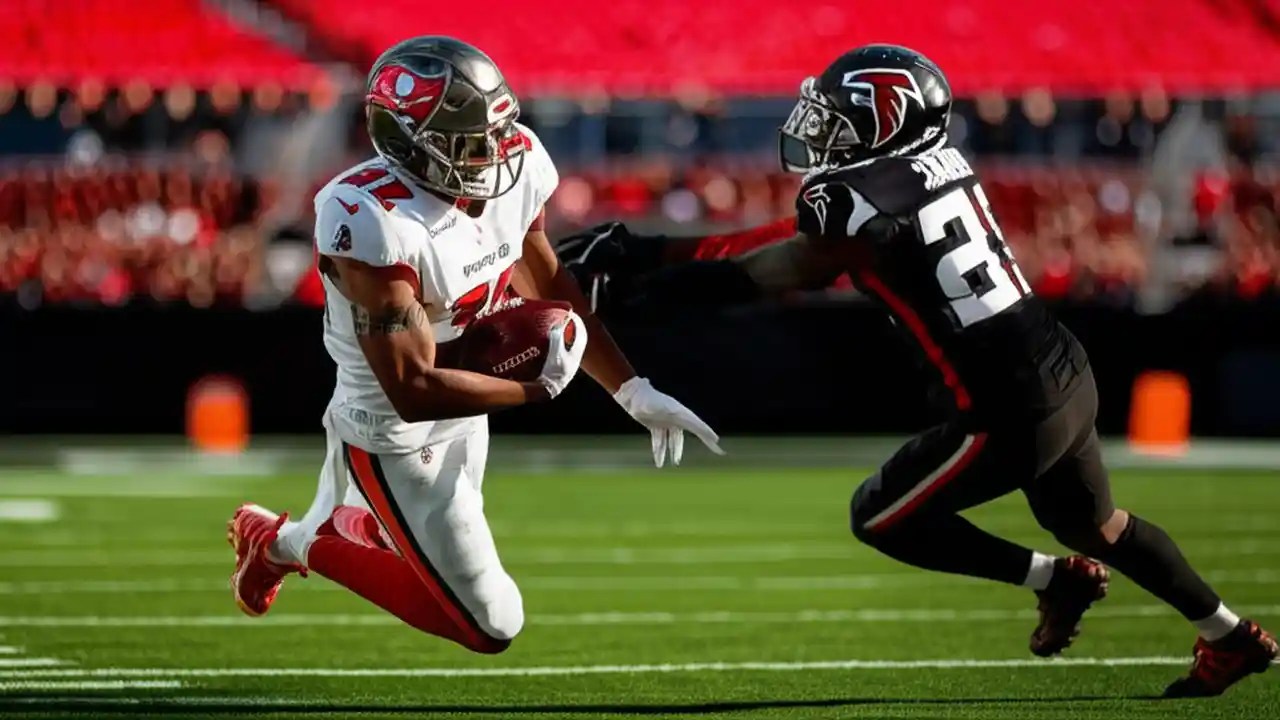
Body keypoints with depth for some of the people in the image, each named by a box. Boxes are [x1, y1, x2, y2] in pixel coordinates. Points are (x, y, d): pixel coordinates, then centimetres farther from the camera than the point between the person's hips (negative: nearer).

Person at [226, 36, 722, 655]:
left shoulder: (516, 166, -12)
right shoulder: (374, 222, -34)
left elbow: (549, 290, 7)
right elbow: (414, 392, -32)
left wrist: (632, 392, 4)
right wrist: (540, 385, -22)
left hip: (462, 418, 8)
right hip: (395, 441, -8)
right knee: (491, 627, 0)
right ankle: (300, 545, 13)